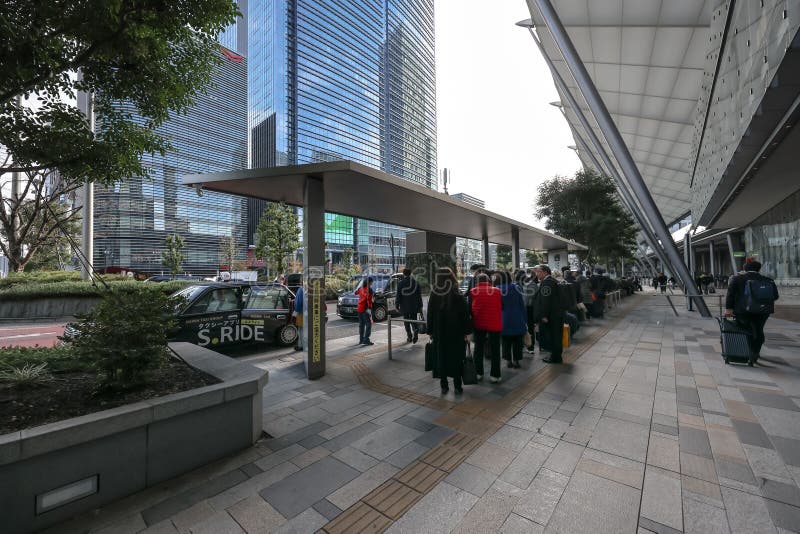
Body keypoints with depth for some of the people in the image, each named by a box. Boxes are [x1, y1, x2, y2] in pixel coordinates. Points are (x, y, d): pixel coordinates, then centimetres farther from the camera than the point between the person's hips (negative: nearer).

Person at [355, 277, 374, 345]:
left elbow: (356, 293, 27)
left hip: (359, 309, 8)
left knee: (361, 324, 14)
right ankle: (366, 340, -7)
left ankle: (361, 339, 20)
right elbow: (369, 300, -21)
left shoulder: (361, 288, 9)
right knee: (368, 324, -3)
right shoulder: (369, 290, -14)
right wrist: (370, 308, -22)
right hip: (365, 309, -8)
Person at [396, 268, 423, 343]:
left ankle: (409, 337, 13)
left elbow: (398, 296, -6)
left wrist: (397, 305, 3)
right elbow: (419, 296, 1)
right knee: (413, 320, 10)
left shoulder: (400, 283, -6)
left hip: (404, 307, -1)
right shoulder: (415, 283, -1)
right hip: (414, 306, 1)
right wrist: (420, 306, 8)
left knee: (407, 323, 11)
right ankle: (416, 330, -17)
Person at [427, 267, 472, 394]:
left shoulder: (433, 296, -5)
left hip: (439, 335, 2)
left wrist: (430, 332, 9)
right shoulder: (458, 296, -11)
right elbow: (465, 316, -9)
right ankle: (457, 386, 17)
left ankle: (444, 386, 18)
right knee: (456, 359, 10)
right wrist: (467, 333, -1)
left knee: (442, 359, 12)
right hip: (456, 335, -1)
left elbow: (430, 316, 1)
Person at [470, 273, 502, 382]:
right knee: (495, 349, 10)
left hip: (478, 323, 1)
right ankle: (495, 375, 13)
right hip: (494, 323, -1)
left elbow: (469, 308, 1)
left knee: (479, 348, 14)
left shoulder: (473, 291, -5)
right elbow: (502, 307, 6)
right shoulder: (497, 291, -4)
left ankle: (478, 373, 21)